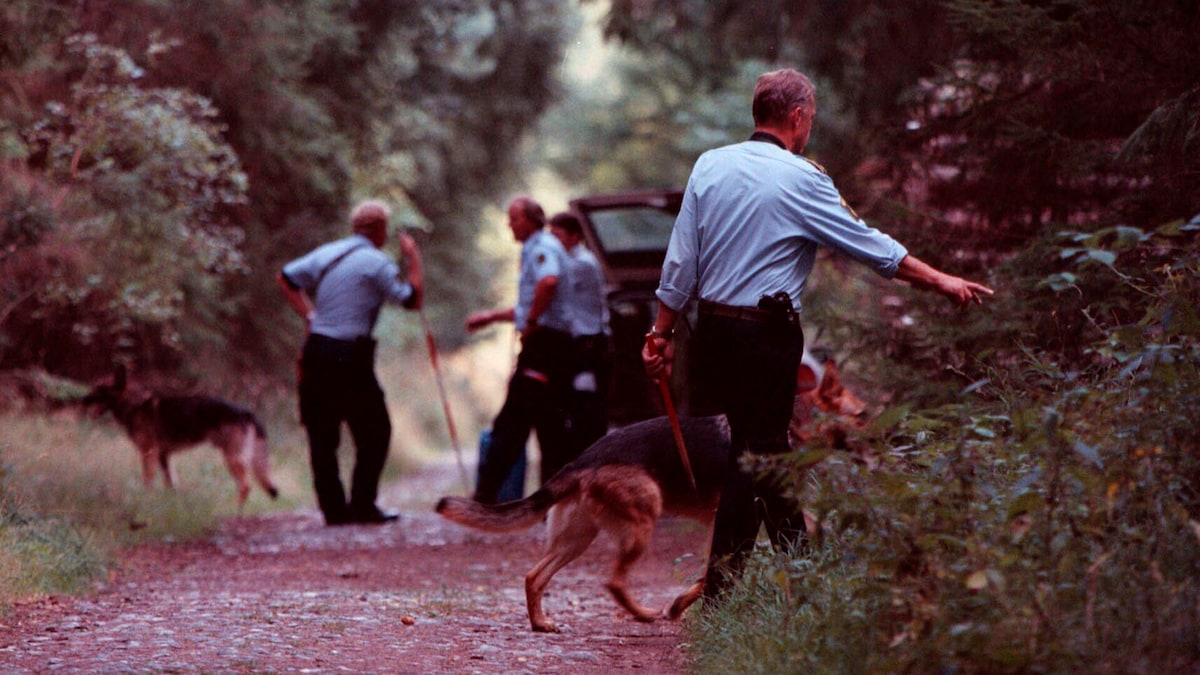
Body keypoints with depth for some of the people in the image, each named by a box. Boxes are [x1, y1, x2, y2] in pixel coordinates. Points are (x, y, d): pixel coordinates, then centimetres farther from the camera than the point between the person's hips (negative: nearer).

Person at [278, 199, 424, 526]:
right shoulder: (377, 262, -6)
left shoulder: (327, 252, 12)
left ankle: (333, 508, 7)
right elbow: (413, 299, -3)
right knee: (374, 430, 5)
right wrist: (414, 258, 8)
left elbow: (286, 278, 18)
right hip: (349, 355, -6)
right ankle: (362, 505, 0)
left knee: (322, 433, 7)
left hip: (316, 350, 6)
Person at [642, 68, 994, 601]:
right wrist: (941, 281, 6)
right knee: (755, 452, 0)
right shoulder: (801, 179, -9)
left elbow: (680, 261, 5)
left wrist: (661, 333, 11)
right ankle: (719, 590, 1)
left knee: (766, 444, 15)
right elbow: (872, 246, -4)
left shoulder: (710, 166, 5)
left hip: (712, 330, 6)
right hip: (767, 334, -6)